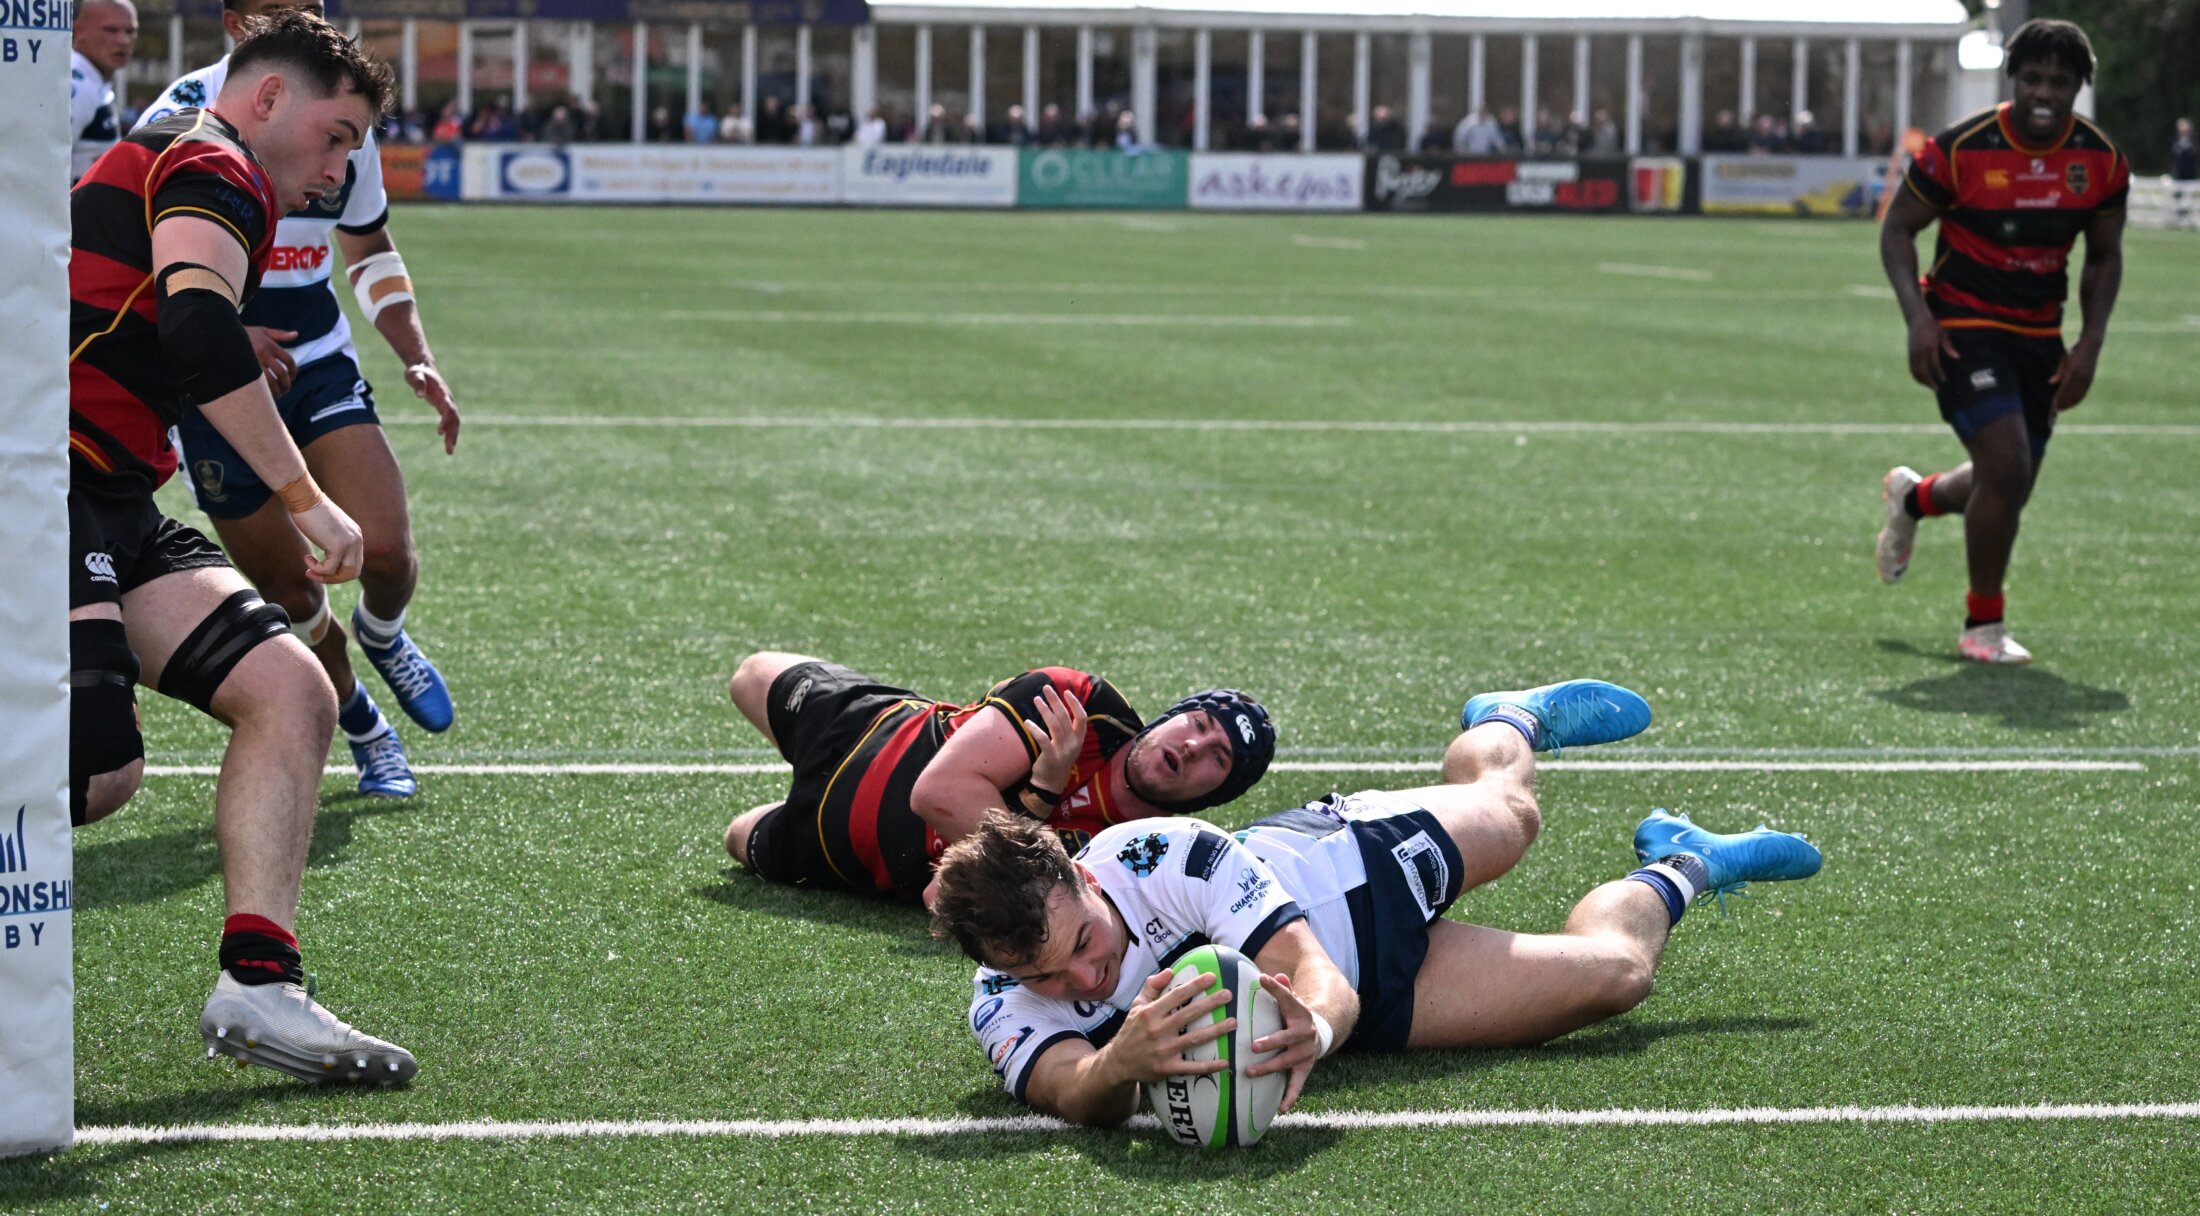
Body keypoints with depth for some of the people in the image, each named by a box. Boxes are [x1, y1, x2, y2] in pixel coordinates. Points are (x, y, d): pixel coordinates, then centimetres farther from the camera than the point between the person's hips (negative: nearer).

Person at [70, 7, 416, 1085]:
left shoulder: (146, 163, 28)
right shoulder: (212, 169, -5)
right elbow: (198, 326, -22)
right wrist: (305, 499, -21)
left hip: (111, 510, 10)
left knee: (290, 694, -3)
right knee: (96, 770, -26)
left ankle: (257, 986, -11)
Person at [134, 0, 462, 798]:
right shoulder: (183, 119, -14)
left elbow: (370, 251, 19)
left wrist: (418, 360, 7)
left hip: (319, 365, 4)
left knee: (385, 553, -16)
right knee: (292, 595, 1)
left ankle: (381, 637, 20)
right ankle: (362, 730, 27)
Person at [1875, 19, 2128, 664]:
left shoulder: (2101, 161, -5)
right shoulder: (1961, 149, -17)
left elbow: (2104, 256, 9)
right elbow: (1898, 228, -7)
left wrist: (2090, 343, -3)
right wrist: (1918, 316, -20)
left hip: (2039, 333, 5)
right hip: (1963, 326, -5)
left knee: (2008, 487, 12)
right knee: (2007, 467, -20)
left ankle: (1913, 497, 49)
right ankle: (1983, 624, 1)